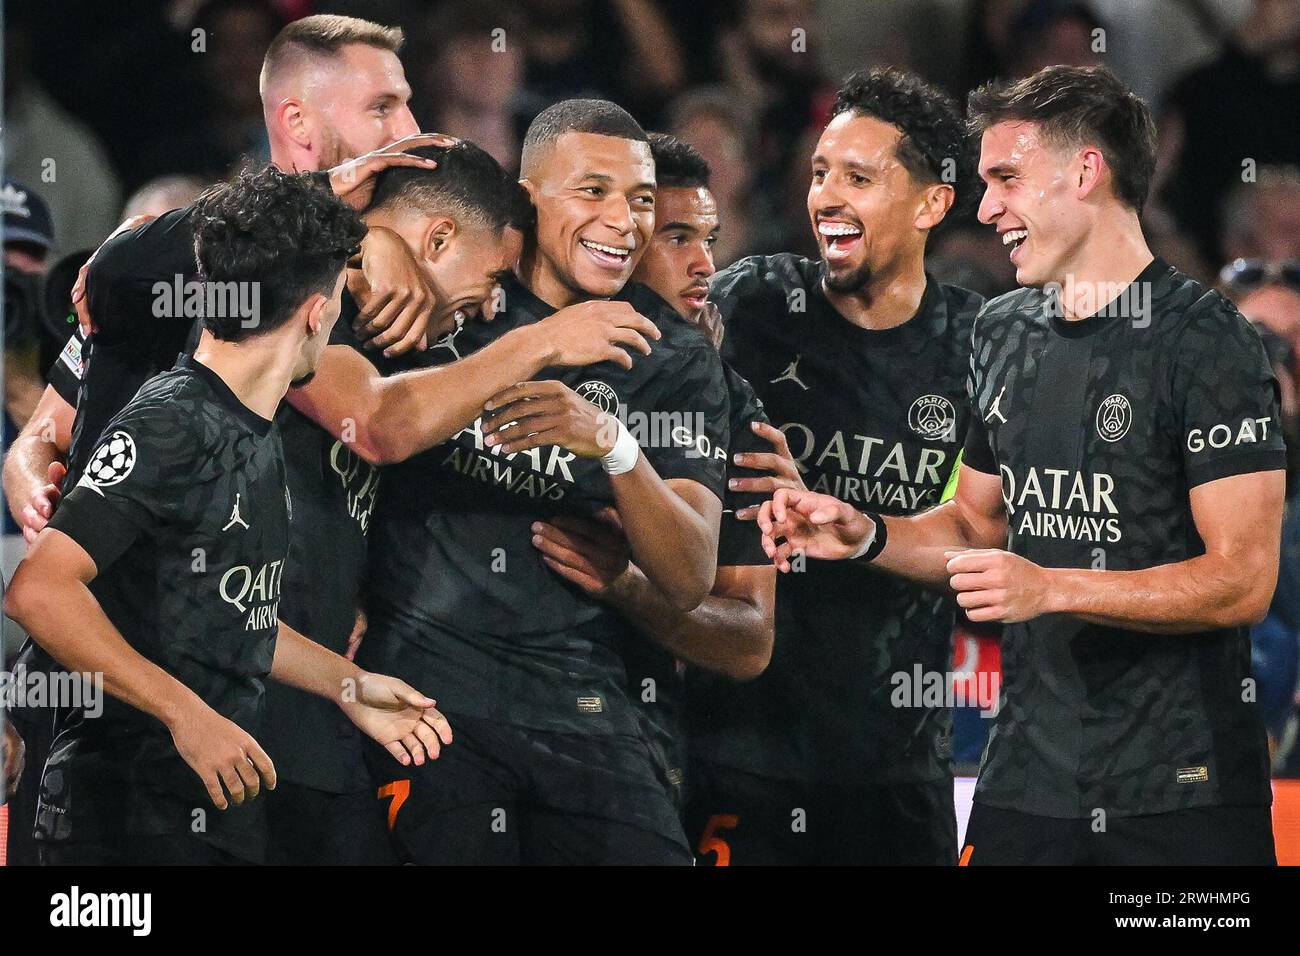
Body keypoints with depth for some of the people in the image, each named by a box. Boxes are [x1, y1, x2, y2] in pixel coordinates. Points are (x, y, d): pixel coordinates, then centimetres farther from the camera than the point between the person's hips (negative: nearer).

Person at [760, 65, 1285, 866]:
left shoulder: (1204, 339, -11)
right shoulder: (1004, 333, 12)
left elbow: (1243, 581, -16)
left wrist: (1051, 588, -24)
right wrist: (867, 537, 4)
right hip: (1029, 768, 6)